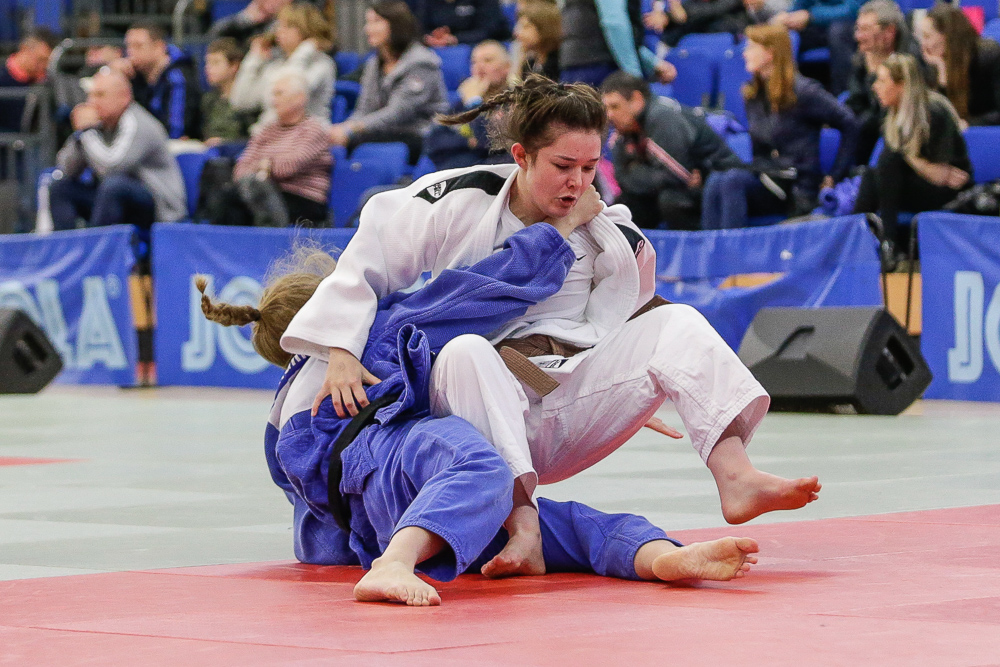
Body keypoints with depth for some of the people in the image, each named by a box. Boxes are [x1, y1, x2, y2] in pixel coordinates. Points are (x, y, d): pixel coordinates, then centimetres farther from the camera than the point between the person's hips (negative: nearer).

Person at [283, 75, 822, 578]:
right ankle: (523, 527, -50)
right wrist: (341, 354, -12)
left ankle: (736, 477, -36)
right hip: (481, 407, -3)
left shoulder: (604, 232, 7)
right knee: (466, 354, -37)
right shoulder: (458, 202, -4)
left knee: (677, 325, -15)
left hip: (571, 405, 3)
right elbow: (367, 262, -3)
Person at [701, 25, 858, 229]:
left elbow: (849, 124, -7)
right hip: (762, 179, 6)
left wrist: (835, 176, -7)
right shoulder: (751, 93, 15)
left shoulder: (802, 91, -6)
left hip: (796, 189, -6)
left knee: (732, 180, -30)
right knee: (715, 181, -26)